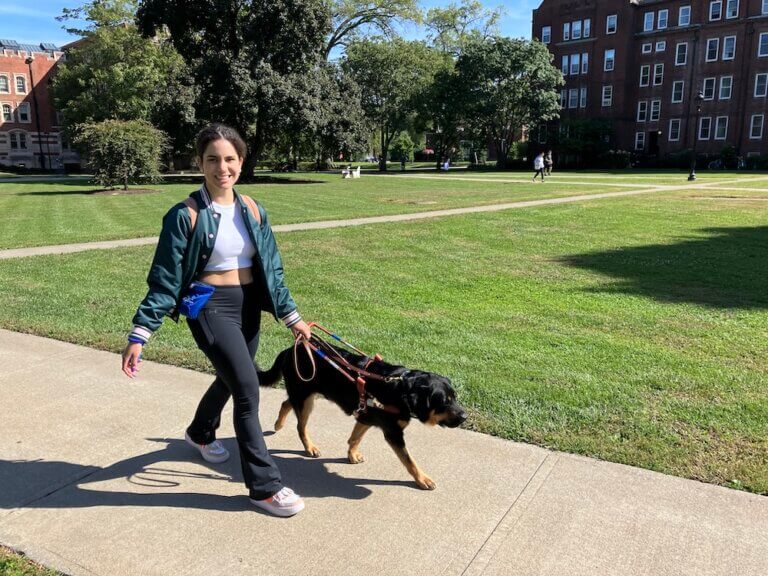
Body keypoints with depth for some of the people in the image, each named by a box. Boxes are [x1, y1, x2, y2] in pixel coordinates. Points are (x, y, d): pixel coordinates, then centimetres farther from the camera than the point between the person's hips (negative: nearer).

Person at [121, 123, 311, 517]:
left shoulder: (252, 210, 2)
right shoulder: (185, 216, -13)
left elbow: (271, 268, 7)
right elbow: (165, 279, -11)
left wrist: (291, 316, 5)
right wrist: (139, 335, -15)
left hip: (248, 305, 6)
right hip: (210, 307, -6)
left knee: (231, 379, 22)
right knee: (248, 389, -11)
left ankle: (200, 433, 54)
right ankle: (264, 486, 4)